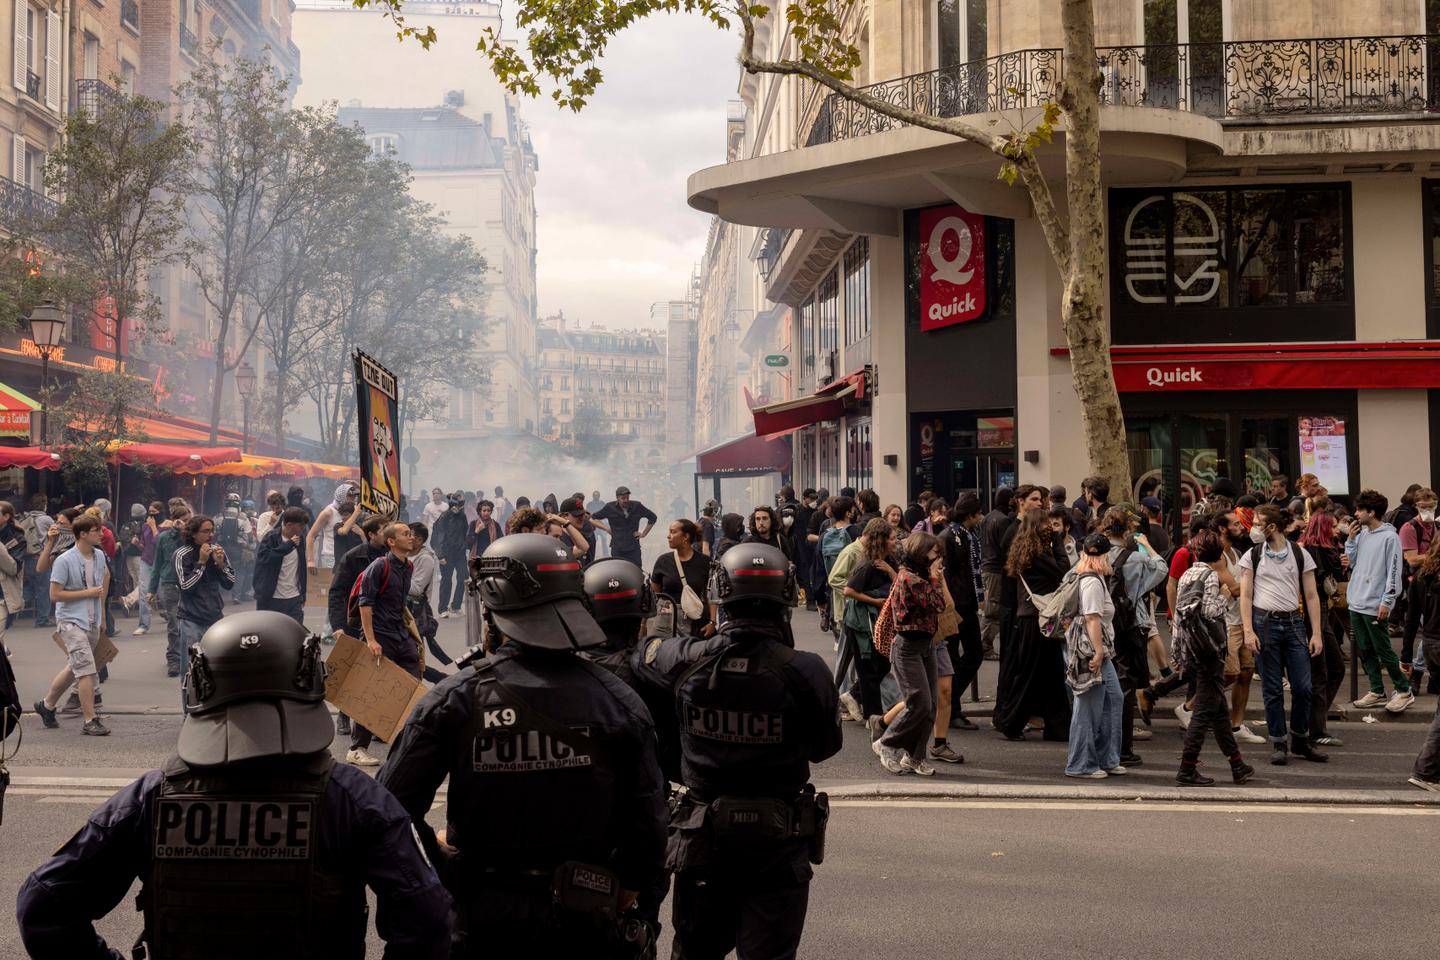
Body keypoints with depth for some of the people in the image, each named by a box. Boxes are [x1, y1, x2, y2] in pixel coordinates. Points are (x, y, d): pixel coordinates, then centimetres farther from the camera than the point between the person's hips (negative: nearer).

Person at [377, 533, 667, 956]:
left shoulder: (454, 698, -12)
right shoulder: (618, 700, -8)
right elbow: (648, 827, -5)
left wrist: (434, 850, 9)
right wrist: (617, 910, 10)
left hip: (482, 921, -1)